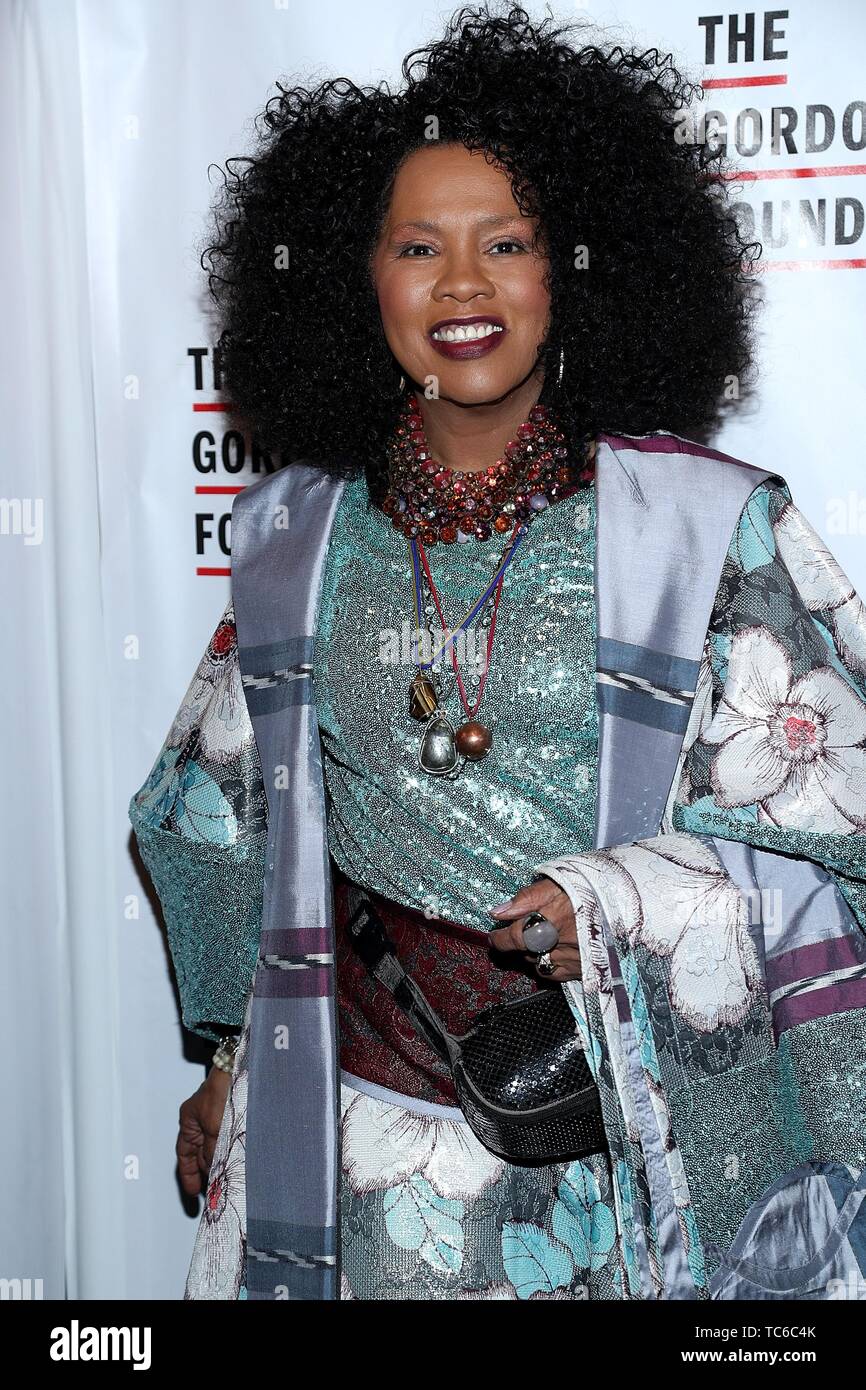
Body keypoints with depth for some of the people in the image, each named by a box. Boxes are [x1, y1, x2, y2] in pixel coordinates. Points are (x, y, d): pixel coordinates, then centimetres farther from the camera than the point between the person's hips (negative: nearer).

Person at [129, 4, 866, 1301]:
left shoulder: (707, 524, -7)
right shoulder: (297, 534, 3)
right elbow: (231, 812, 13)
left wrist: (620, 899, -20)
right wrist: (236, 1056, 15)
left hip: (638, 1117, -1)